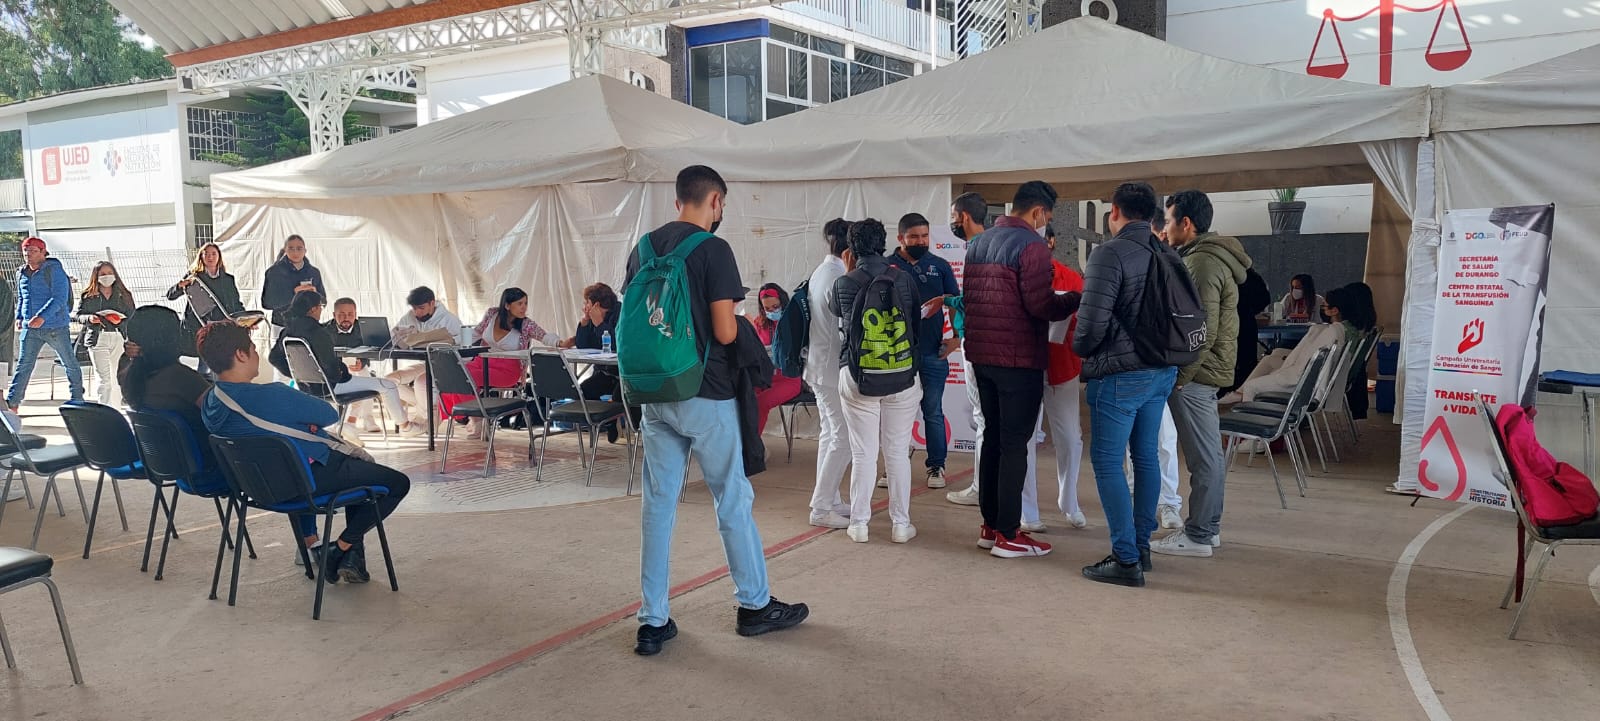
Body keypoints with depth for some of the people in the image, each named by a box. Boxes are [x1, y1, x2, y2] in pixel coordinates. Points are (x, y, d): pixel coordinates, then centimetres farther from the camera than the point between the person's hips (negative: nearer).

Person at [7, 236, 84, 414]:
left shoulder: (54, 270, -9)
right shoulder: (22, 273, 11)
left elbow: (60, 298, -19)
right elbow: (21, 298, 25)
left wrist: (42, 317, -28)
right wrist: (19, 317, 11)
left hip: (55, 327, -5)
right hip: (30, 328, 5)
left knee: (70, 364, 5)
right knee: (23, 365, 2)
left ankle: (77, 399, 19)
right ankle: (12, 403, 2)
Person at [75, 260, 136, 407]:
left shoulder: (124, 295, 13)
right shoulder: (88, 296, 9)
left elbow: (132, 316, 10)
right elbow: (78, 315, 10)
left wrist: (121, 320, -9)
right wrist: (89, 318, -10)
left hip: (119, 338, 2)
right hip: (97, 338, -2)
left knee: (117, 377, 4)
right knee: (103, 378, -9)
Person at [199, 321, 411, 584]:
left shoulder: (210, 402, -3)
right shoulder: (269, 395, -30)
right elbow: (330, 414, -17)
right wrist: (308, 420, 2)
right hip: (309, 478, -9)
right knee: (398, 483, 4)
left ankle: (308, 542, 29)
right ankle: (340, 551, 6)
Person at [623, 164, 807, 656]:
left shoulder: (642, 248, 8)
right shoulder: (713, 250, -12)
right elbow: (725, 332, -16)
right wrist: (737, 324, 6)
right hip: (706, 395, -6)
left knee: (657, 504, 9)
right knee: (733, 501, 9)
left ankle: (653, 622, 14)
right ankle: (754, 605, 23)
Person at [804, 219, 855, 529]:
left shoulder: (820, 272, 10)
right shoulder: (838, 278, -19)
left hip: (820, 365, 10)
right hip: (834, 368, -10)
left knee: (829, 433, 15)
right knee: (844, 437, -4)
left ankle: (829, 500, 22)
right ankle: (822, 507, 0)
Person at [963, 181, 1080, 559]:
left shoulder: (978, 243, 13)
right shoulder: (1030, 245, -13)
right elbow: (1041, 305, -18)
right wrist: (1076, 300, -3)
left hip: (981, 354, 8)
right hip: (1018, 358, -8)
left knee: (992, 437, 14)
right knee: (1014, 444, -2)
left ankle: (990, 525, 20)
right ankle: (1008, 535, 2)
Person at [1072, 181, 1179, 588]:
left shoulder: (1110, 254, -15)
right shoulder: (1167, 256, 8)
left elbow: (1093, 322, -19)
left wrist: (1079, 348, 0)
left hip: (1121, 374, -8)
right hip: (1163, 371, 8)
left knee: (1107, 463, -1)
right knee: (1146, 456, 15)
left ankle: (1126, 559, -1)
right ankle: (1141, 545, 25)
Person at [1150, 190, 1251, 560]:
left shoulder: (1202, 263, -17)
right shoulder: (1207, 257, 16)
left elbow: (1202, 330, -22)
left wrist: (1180, 376, -18)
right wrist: (1183, 372, 20)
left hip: (1194, 373, -11)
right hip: (1203, 370, 11)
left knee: (1202, 456, -4)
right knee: (1208, 454, 16)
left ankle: (1198, 536, 2)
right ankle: (1207, 527, 25)